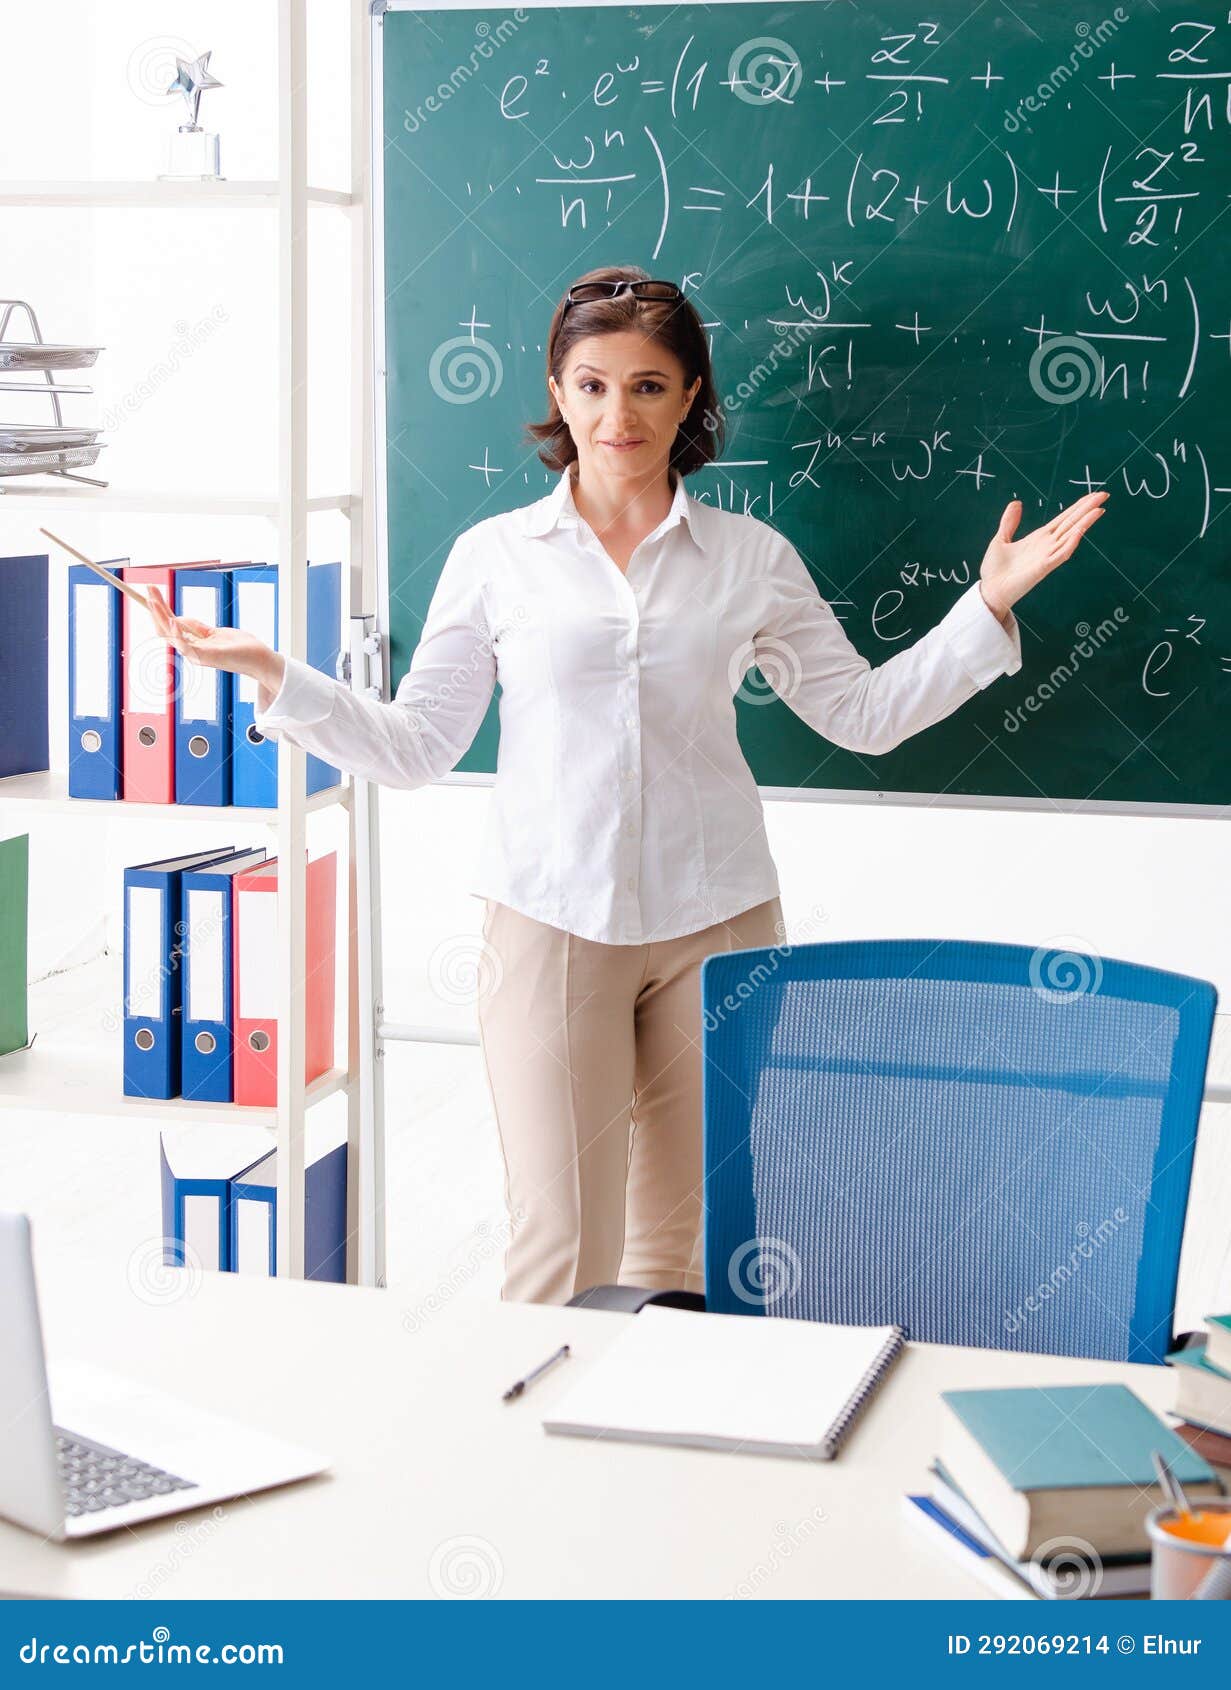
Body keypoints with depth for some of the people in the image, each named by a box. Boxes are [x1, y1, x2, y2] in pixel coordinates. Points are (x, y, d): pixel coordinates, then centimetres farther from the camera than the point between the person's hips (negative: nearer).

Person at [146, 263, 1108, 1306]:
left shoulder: (751, 557, 8)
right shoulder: (495, 555, 5)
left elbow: (864, 713, 11)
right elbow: (415, 748, 4)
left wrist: (989, 605, 3)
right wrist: (271, 675, -6)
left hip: (716, 922, 2)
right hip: (551, 920, -1)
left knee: (689, 1242, 7)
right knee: (561, 1246, -8)